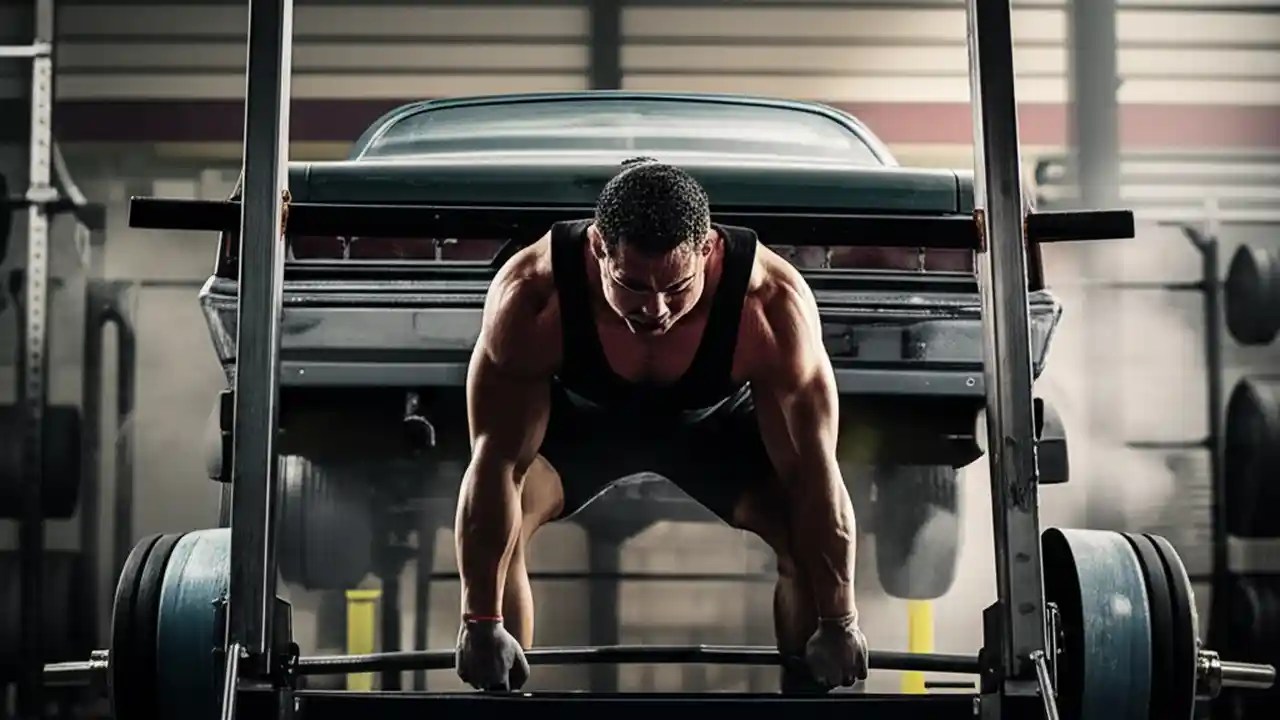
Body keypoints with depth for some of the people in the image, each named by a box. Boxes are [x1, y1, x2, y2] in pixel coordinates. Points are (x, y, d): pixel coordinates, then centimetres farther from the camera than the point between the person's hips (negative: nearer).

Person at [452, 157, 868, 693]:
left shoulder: (773, 303, -39)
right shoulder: (530, 295, -39)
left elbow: (813, 471, -31)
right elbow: (499, 462, -33)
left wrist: (839, 623, -28)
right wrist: (481, 622, -32)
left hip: (718, 422, 0)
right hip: (581, 417, 0)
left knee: (811, 531, -21)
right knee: (495, 517, -23)